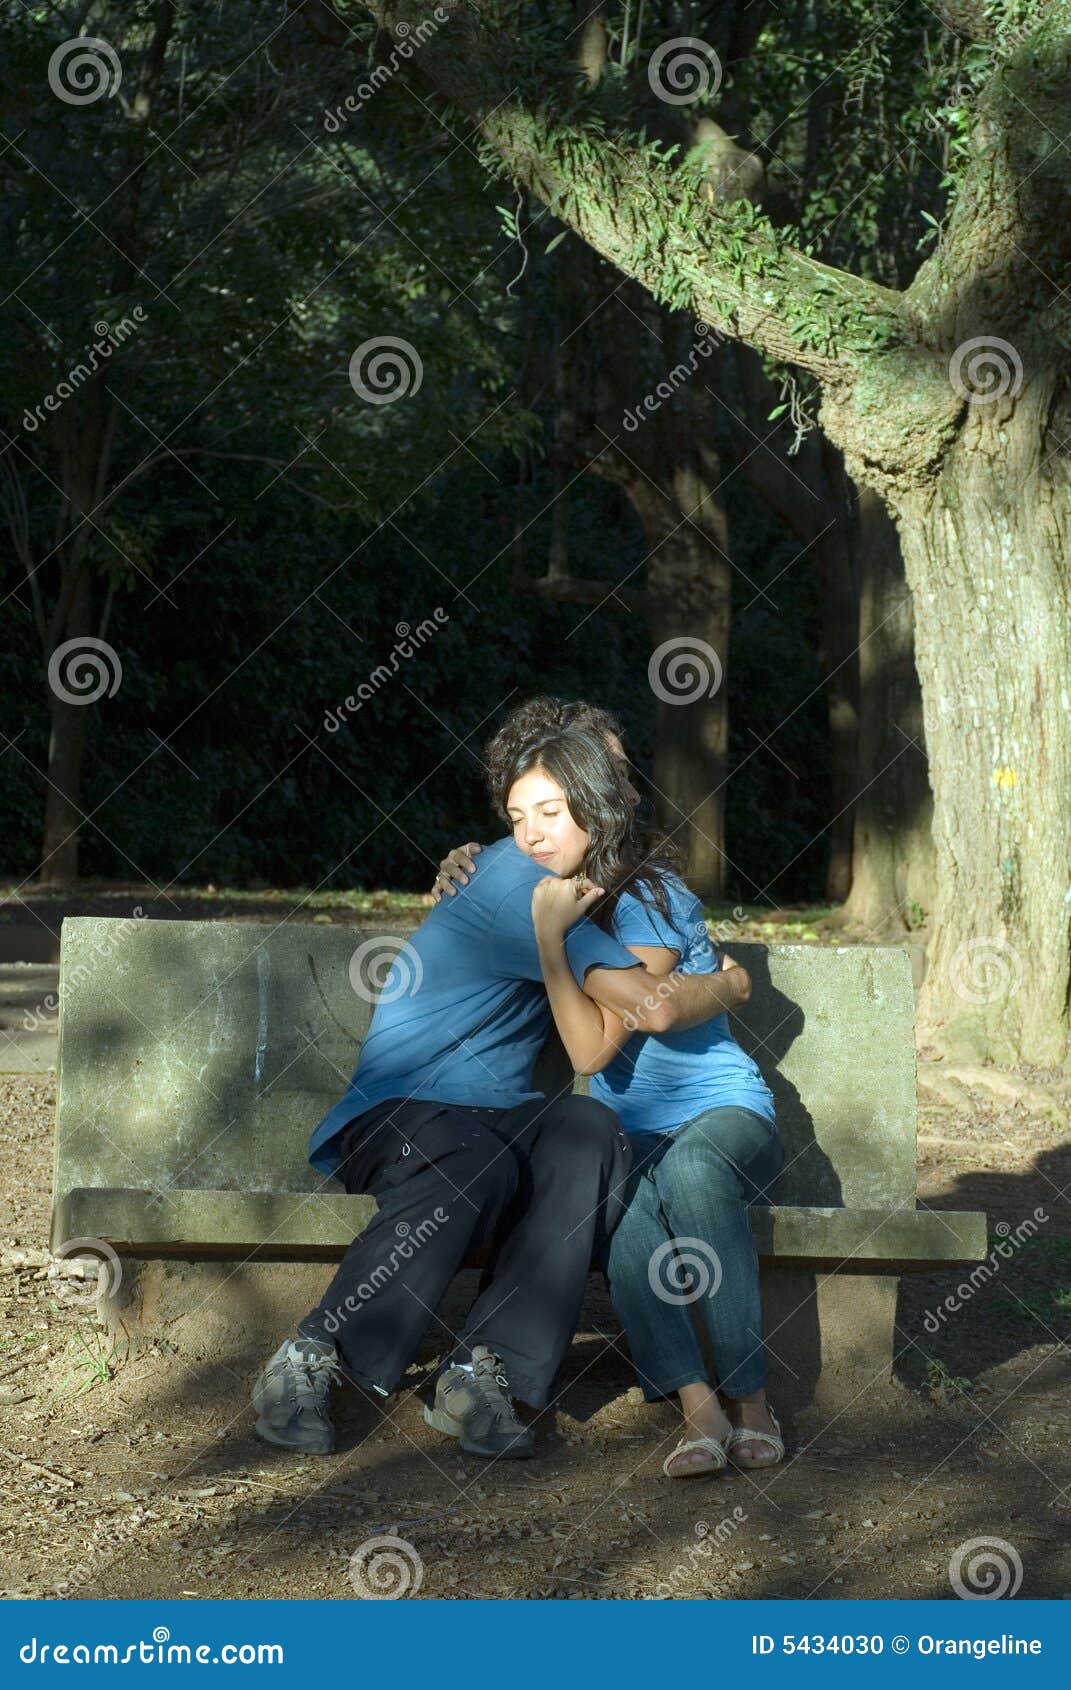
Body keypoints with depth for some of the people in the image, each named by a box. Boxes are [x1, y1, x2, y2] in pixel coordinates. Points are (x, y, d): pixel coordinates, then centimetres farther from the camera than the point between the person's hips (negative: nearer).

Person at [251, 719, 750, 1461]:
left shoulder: (574, 889, 17)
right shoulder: (515, 878, -10)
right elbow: (653, 1007, -15)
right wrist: (731, 984, 4)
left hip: (495, 1116, 7)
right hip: (397, 1113, -7)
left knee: (591, 1130, -28)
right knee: (473, 1168, -41)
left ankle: (483, 1371, -35)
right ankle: (306, 1365, -30)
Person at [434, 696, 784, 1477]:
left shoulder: (649, 902, -13)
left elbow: (592, 1048, -20)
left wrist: (548, 931, -24)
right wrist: (462, 877, 6)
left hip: (728, 1113, -4)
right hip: (635, 1139, 4)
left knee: (690, 1169, -41)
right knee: (628, 1210, -34)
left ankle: (751, 1400, -32)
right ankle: (699, 1407, -35)